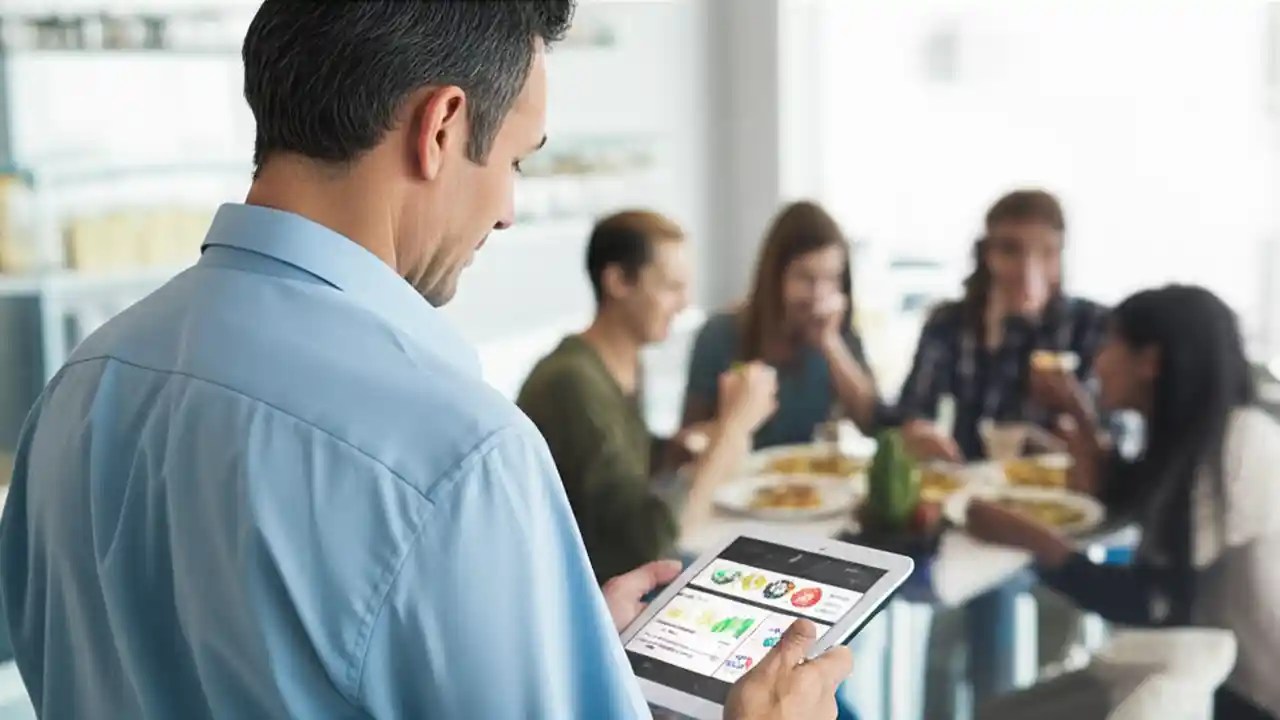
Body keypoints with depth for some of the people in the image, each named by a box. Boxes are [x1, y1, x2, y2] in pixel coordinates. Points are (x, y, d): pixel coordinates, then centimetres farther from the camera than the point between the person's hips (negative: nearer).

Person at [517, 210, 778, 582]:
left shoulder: (625, 363, 4)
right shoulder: (574, 381, -24)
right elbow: (653, 537, -26)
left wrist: (720, 441, 0)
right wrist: (734, 423, -19)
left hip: (624, 574, 8)